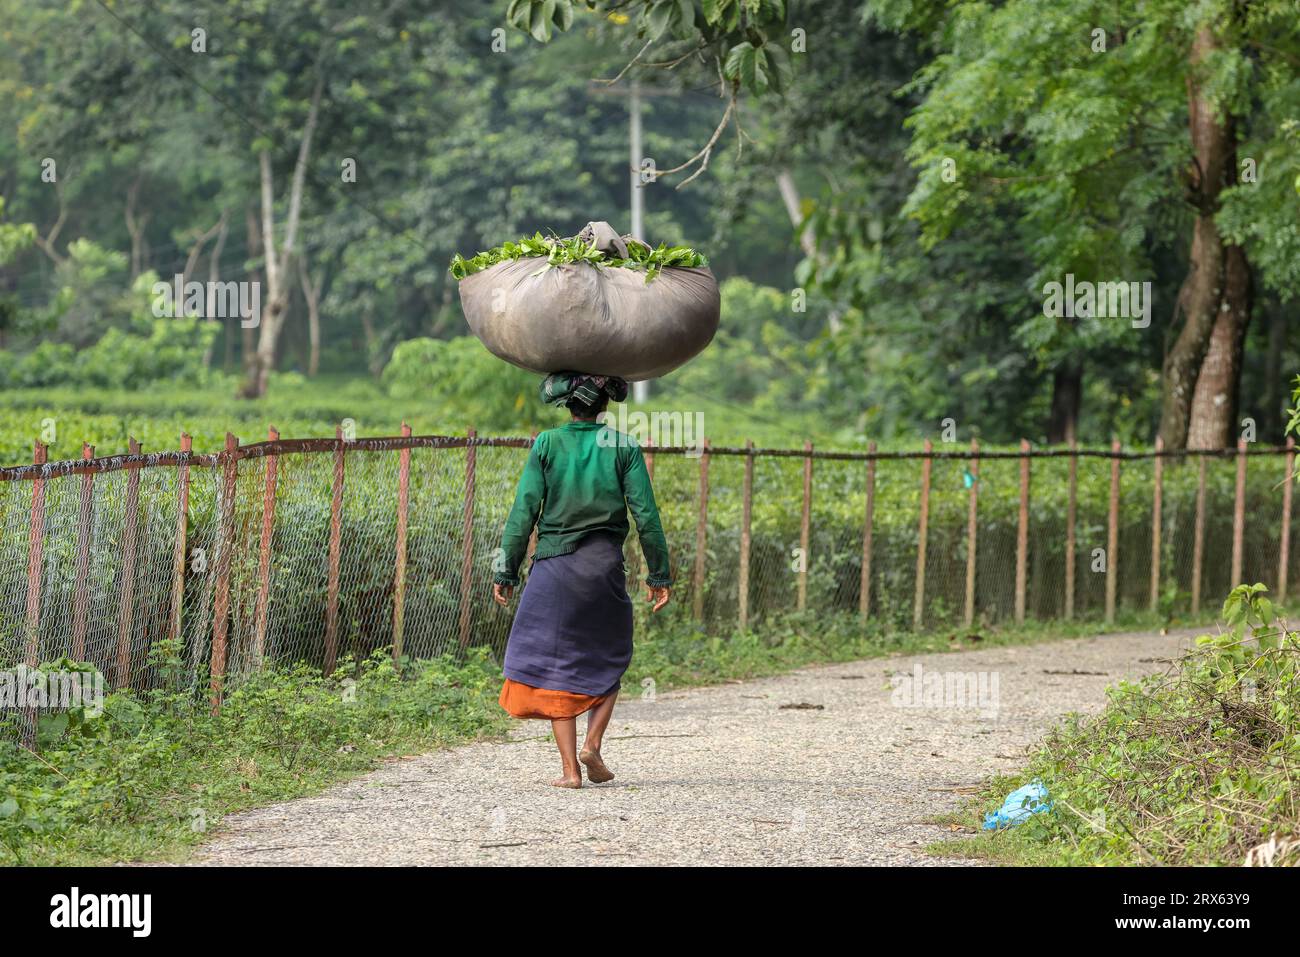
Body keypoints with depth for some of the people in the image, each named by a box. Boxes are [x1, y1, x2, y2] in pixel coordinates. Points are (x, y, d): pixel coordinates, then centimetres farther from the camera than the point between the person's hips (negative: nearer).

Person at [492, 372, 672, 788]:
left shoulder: (547, 445, -1)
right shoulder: (623, 447, -1)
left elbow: (524, 512, -4)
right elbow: (646, 515, -2)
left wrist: (505, 571, 2)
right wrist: (659, 574, 6)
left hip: (553, 566, 0)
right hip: (605, 564, 0)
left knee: (556, 664, 5)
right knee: (608, 659, 18)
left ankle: (570, 766, -2)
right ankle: (592, 743, -1)